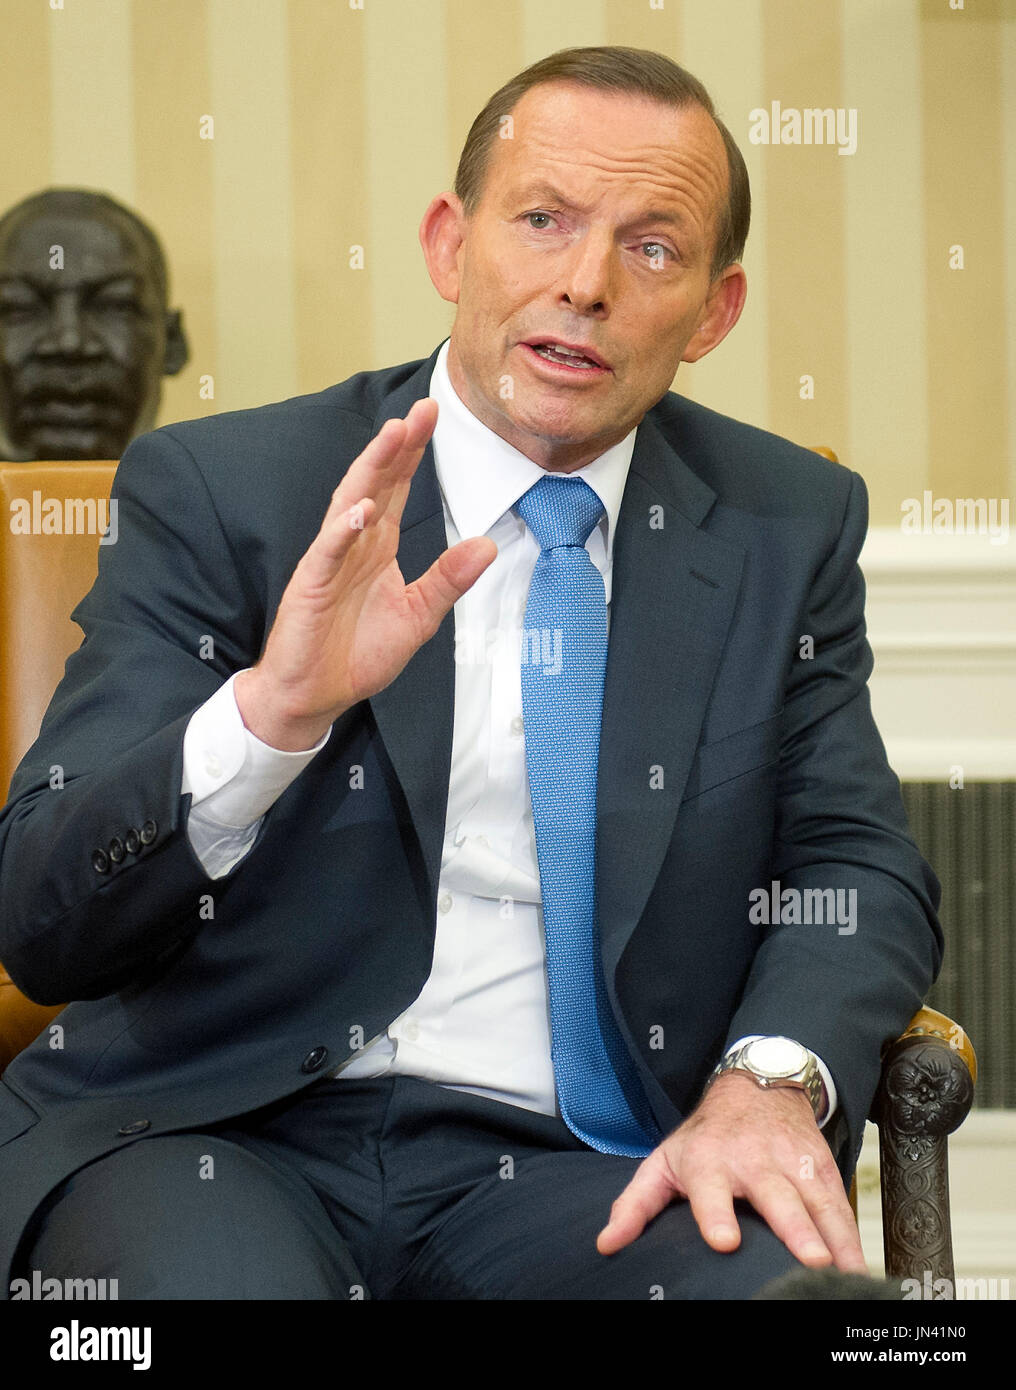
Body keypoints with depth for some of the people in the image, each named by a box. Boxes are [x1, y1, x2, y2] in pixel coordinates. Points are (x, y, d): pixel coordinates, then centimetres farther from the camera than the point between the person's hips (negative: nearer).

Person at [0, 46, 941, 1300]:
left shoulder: (787, 527, 10)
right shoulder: (216, 492, 0)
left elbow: (862, 870, 11)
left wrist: (769, 1078, -12)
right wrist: (272, 710, -25)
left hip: (577, 1170, 3)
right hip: (223, 1137, -3)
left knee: (797, 1283, -29)